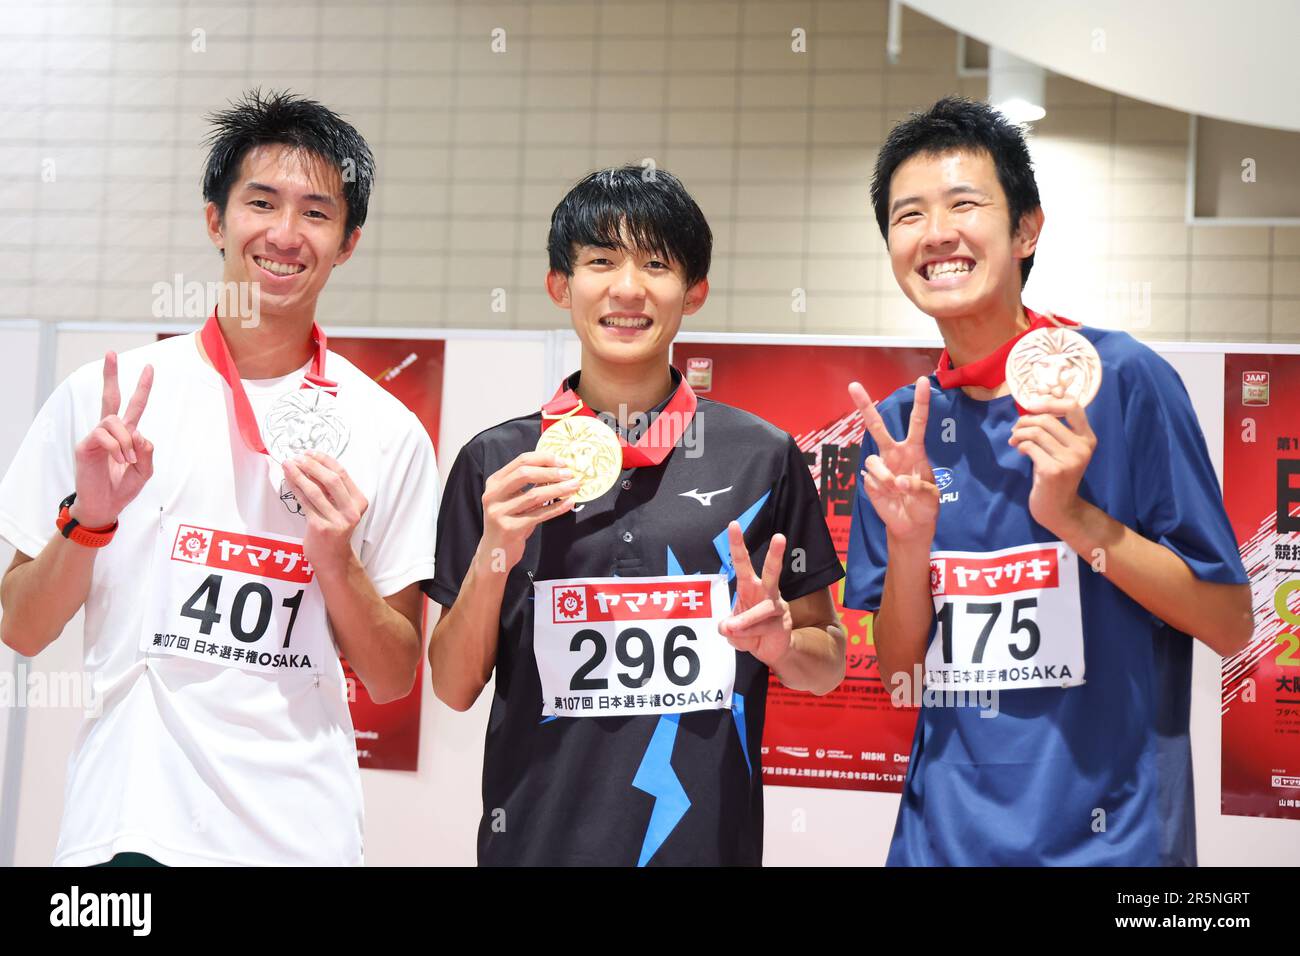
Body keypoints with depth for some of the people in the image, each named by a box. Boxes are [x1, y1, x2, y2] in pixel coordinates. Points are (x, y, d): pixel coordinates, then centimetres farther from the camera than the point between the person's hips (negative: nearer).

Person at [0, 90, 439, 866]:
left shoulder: (388, 433, 0)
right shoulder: (106, 395, 0)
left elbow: (393, 680, 3)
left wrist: (336, 560, -13)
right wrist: (88, 518, -12)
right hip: (127, 822, 0)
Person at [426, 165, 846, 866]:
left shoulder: (761, 456, -3)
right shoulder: (496, 462, -2)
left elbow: (827, 666, 5)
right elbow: (454, 687, 1)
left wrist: (779, 640, -15)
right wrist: (494, 555, -14)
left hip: (708, 835, 0)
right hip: (536, 837, 0)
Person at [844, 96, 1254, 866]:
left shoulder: (1120, 378, -11)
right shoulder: (898, 425, 1)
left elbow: (1230, 625, -9)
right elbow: (901, 673, 3)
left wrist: (1072, 514, -21)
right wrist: (908, 538, -14)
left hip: (1107, 832, -3)